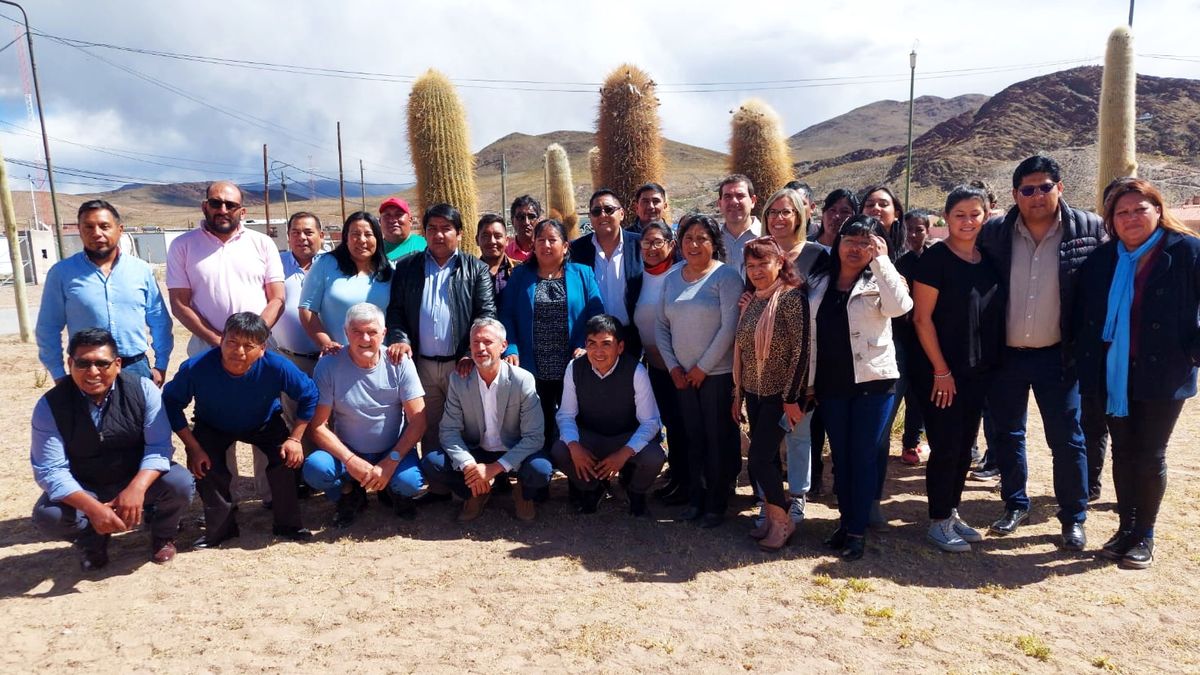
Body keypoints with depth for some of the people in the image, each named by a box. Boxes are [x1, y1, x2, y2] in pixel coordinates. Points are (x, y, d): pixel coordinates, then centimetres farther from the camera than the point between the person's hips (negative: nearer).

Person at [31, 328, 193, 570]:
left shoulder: (143, 389, -16)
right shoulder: (50, 405, -16)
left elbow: (159, 446, -18)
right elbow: (50, 470, -20)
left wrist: (137, 488, -37)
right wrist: (92, 508, -36)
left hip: (139, 481, 0)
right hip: (83, 490, 1)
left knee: (180, 483, -29)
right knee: (47, 515, -28)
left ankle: (162, 534, 6)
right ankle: (91, 538, 9)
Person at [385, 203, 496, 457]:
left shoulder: (476, 269, 4)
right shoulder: (406, 267, 11)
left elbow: (487, 314, -3)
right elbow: (395, 310, 9)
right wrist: (399, 339, -9)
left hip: (461, 365, -2)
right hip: (421, 365, 2)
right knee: (429, 431, 10)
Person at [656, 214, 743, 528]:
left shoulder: (726, 276, -9)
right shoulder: (672, 276, 7)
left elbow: (729, 327, -14)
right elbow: (661, 324, 8)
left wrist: (703, 367, -12)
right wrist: (673, 365, -1)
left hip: (718, 373, -4)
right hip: (682, 375, 4)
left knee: (719, 440, 4)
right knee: (693, 438, 12)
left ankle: (717, 504, 18)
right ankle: (695, 498, 25)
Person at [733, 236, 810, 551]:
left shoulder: (792, 298, -13)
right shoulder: (752, 301, 9)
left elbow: (801, 350, -17)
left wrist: (791, 398, -18)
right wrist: (737, 395, 15)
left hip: (780, 394, -7)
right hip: (755, 392, 7)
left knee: (759, 458, -7)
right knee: (766, 458, 11)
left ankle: (782, 521, 11)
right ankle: (772, 517, 23)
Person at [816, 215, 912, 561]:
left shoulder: (879, 282, -1)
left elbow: (900, 306, -24)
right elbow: (811, 333, 14)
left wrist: (881, 260, -19)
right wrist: (809, 381, 11)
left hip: (873, 381, -4)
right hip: (831, 384, 4)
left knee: (863, 456, 1)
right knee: (839, 456, 12)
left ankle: (857, 530, 12)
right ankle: (845, 520, 26)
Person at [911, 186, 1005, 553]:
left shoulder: (989, 258, 6)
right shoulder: (936, 258, -11)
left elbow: (994, 313, 14)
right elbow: (922, 319, -13)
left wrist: (992, 363, 7)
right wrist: (941, 371, -13)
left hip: (978, 371, 6)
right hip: (939, 371, -6)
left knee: (965, 445, 13)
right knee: (946, 446, -1)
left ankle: (952, 513, 27)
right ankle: (938, 522, 13)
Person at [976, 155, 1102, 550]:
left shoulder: (1089, 229, -5)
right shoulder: (994, 234, -3)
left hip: (1056, 356, -2)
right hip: (1005, 355, 2)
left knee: (1067, 439, 6)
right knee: (1007, 435, 13)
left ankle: (1074, 519, 22)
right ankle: (1015, 506, 31)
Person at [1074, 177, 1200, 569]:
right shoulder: (1101, 259, 6)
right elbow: (1081, 315, 13)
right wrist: (1084, 357, 6)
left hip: (1162, 377, -3)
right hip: (1112, 378, 4)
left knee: (1150, 456, 4)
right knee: (1123, 454, 12)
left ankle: (1144, 537, 18)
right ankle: (1126, 528, 24)